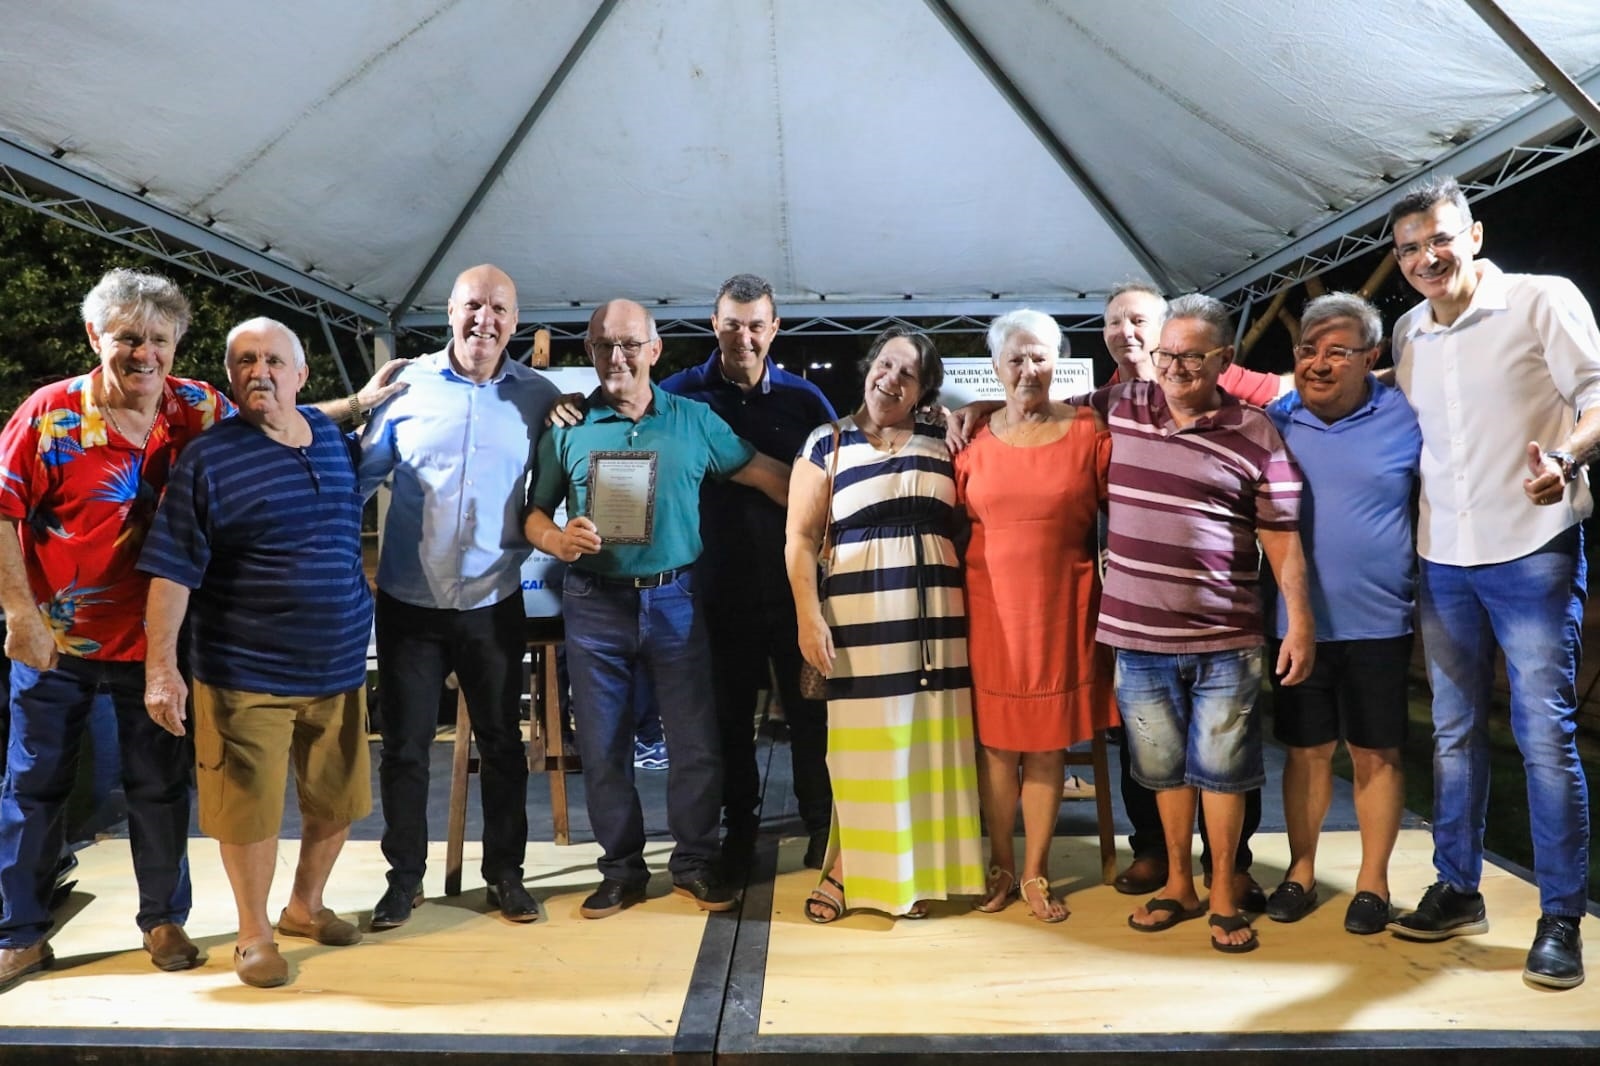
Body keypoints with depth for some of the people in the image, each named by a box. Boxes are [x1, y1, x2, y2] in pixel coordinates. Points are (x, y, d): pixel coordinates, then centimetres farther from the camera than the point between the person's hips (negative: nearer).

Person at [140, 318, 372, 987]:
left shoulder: (336, 440, 6)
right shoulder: (208, 459, -8)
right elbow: (172, 571, -12)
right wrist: (161, 667, -16)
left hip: (339, 668, 5)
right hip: (246, 676, -5)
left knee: (336, 802, 15)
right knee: (249, 808, 5)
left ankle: (306, 906, 38)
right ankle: (253, 934, 26)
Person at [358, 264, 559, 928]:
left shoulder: (538, 397, -1)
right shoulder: (408, 385, -2)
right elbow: (361, 474, 2)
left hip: (492, 603, 0)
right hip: (409, 600, 0)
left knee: (502, 742, 11)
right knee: (404, 744, 9)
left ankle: (505, 873, 28)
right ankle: (404, 876, 27)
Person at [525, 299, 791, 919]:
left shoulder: (694, 420, 4)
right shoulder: (567, 427, 4)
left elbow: (764, 474, 7)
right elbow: (534, 513, 5)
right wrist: (558, 539, -16)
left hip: (675, 600, 0)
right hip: (594, 604, 1)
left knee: (697, 741, 5)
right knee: (602, 746, 7)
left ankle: (695, 863, 23)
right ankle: (622, 869, 24)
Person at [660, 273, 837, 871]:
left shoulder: (804, 399, 2)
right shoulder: (682, 393, 0)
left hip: (795, 583, 0)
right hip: (722, 586, 0)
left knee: (808, 708, 8)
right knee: (730, 712, 13)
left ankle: (820, 824, 26)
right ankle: (739, 823, 31)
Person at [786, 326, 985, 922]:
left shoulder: (941, 445, 11)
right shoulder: (827, 444, 4)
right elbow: (800, 539, -2)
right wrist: (808, 616, -10)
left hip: (935, 614, 3)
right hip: (861, 613, -2)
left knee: (924, 741, 6)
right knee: (862, 742, 1)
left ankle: (912, 871, 19)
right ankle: (846, 869, 15)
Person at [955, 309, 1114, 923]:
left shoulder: (1088, 432, -2)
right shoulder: (974, 438, 3)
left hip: (1062, 609, -1)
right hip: (991, 608, 1)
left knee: (1048, 745, 7)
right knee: (996, 741, 8)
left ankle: (1035, 873, 21)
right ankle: (1001, 865, 24)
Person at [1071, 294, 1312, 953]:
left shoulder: (1255, 434, -2)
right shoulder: (1117, 408, 4)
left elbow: (1281, 536, -1)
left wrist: (1300, 622, -5)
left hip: (1224, 639, -2)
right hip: (1138, 636, 3)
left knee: (1220, 769, 8)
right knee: (1164, 768, 14)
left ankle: (1224, 893, 24)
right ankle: (1179, 884, 31)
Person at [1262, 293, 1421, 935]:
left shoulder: (1404, 418, -5)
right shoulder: (1274, 420, 0)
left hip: (1376, 624, -1)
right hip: (1296, 624, 1)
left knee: (1376, 754, 9)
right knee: (1306, 751, 12)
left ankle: (1372, 880, 25)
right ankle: (1301, 870, 28)